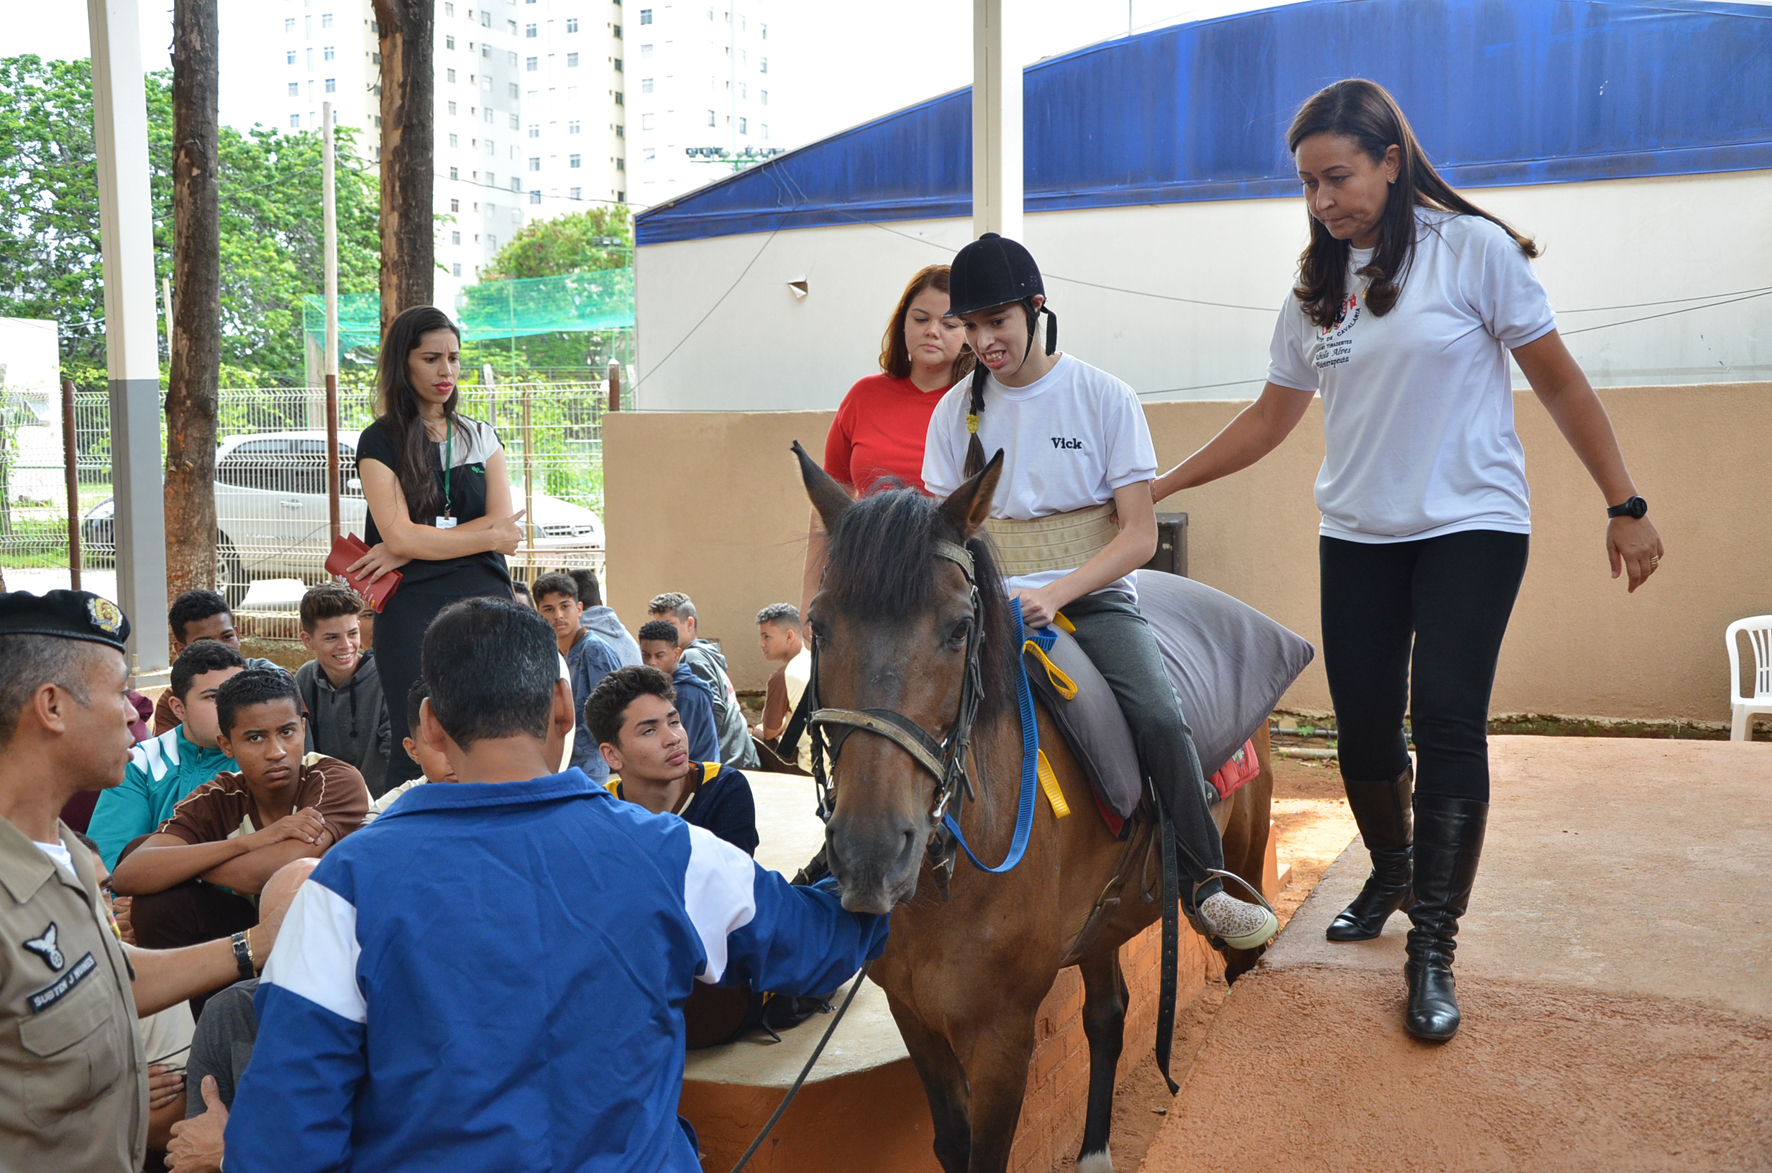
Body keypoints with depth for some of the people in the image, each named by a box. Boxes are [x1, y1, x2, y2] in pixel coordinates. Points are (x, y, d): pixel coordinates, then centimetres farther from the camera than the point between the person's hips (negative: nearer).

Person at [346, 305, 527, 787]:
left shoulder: (482, 437, 15)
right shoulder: (380, 442, 4)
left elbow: (503, 522, 1)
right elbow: (400, 535, -8)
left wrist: (407, 552, -7)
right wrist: (488, 536, -1)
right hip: (412, 609, -3)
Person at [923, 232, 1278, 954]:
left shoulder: (1104, 398, -1)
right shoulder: (958, 410, 6)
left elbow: (1140, 534, -4)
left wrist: (1056, 594, -19)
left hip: (1094, 598, -2)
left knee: (1160, 720, -25)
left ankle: (1204, 886, -7)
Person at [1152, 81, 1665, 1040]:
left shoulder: (1473, 249, -5)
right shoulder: (1315, 289, 8)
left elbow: (1560, 385, -2)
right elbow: (1269, 419, 13)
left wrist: (1623, 506, -4)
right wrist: (1157, 485, 7)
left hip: (1470, 527, -4)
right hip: (1357, 537, 5)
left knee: (1447, 720, -13)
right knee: (1365, 727, 5)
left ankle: (1432, 950, -4)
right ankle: (1391, 875, 33)